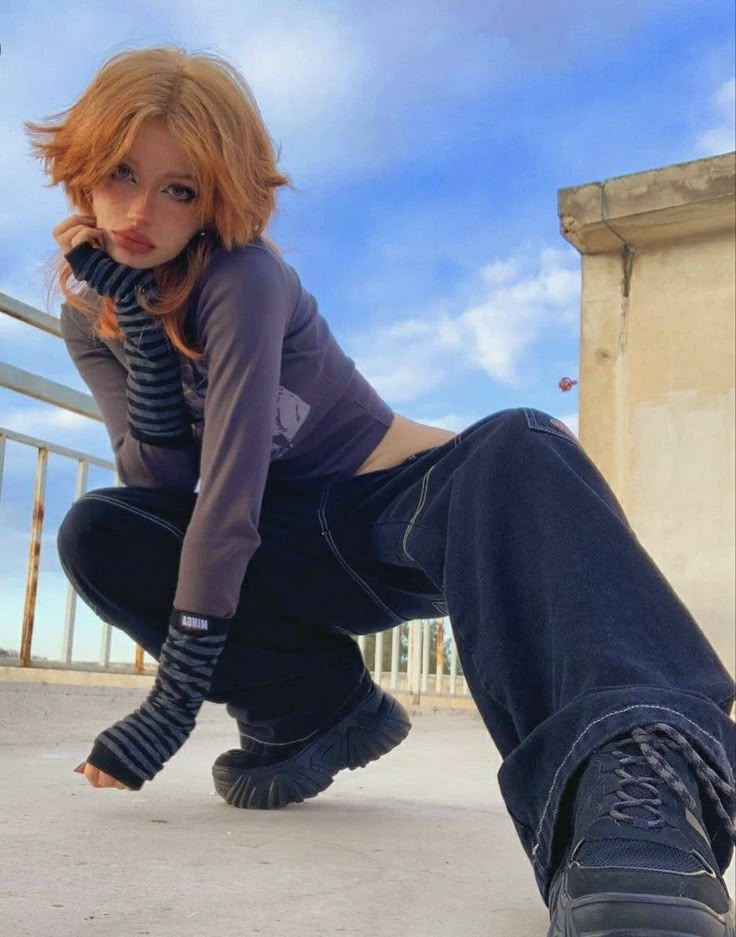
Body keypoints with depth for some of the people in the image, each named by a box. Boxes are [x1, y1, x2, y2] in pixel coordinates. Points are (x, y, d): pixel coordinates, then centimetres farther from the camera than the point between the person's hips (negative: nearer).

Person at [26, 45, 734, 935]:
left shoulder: (244, 277, -19)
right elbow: (162, 484, -9)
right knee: (96, 532, -19)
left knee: (517, 447, -38)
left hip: (399, 506, -5)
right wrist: (139, 325, -21)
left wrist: (176, 692, -29)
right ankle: (317, 707, -8)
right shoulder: (89, 313, 0)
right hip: (293, 554, 5)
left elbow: (230, 478, -27)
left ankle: (630, 794, -62)